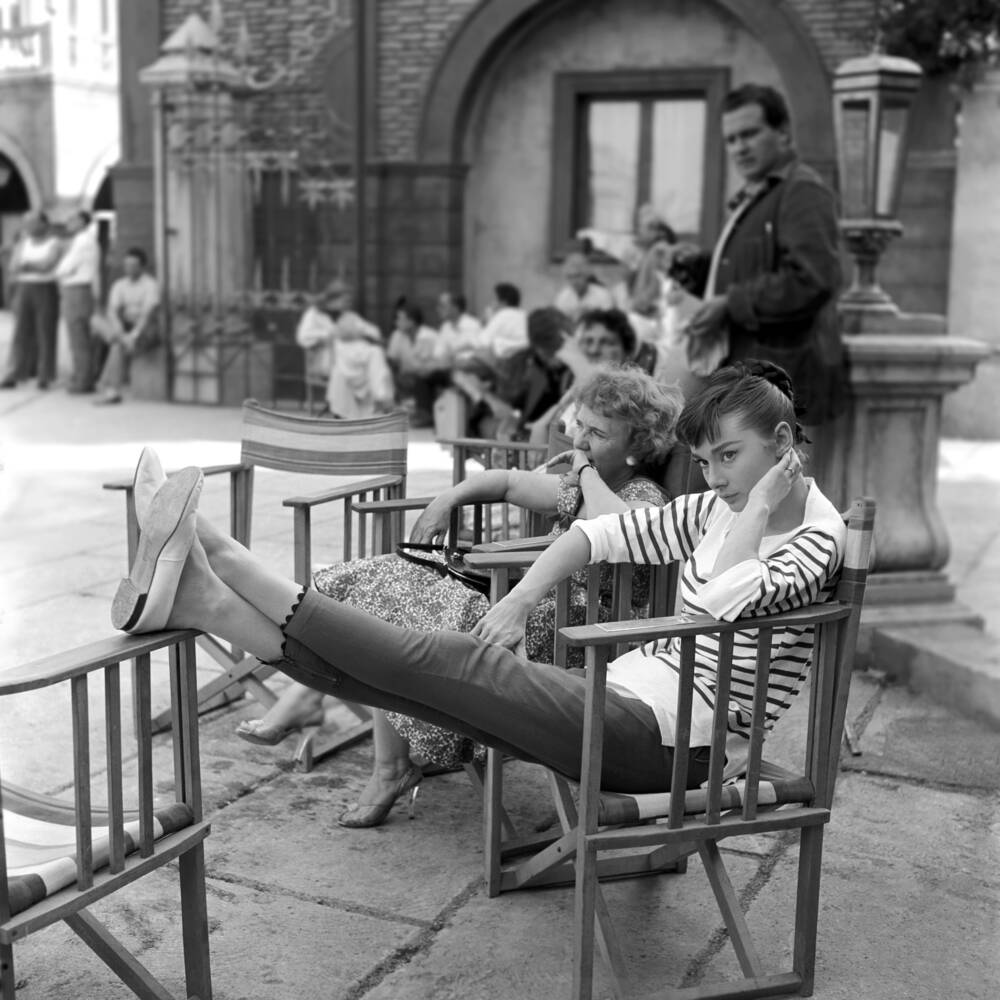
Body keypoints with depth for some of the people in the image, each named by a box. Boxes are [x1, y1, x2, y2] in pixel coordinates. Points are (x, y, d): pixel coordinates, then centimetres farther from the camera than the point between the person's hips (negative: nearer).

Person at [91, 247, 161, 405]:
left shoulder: (151, 284, -8)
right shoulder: (119, 285, 9)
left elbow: (148, 314, -20)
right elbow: (112, 312, -4)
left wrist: (134, 335, -32)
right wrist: (120, 333, -24)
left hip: (146, 330, -6)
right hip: (125, 328, 6)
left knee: (118, 346, -34)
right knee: (96, 320, -21)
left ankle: (111, 390, -32)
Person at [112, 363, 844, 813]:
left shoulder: (819, 536, -8)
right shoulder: (713, 509, 14)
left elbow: (723, 603, -28)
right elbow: (599, 534, 12)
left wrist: (760, 508, -15)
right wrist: (518, 603, -2)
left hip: (674, 737, -7)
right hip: (624, 697, 7)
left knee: (454, 663, -21)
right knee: (441, 668, -13)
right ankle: (202, 598, -24)